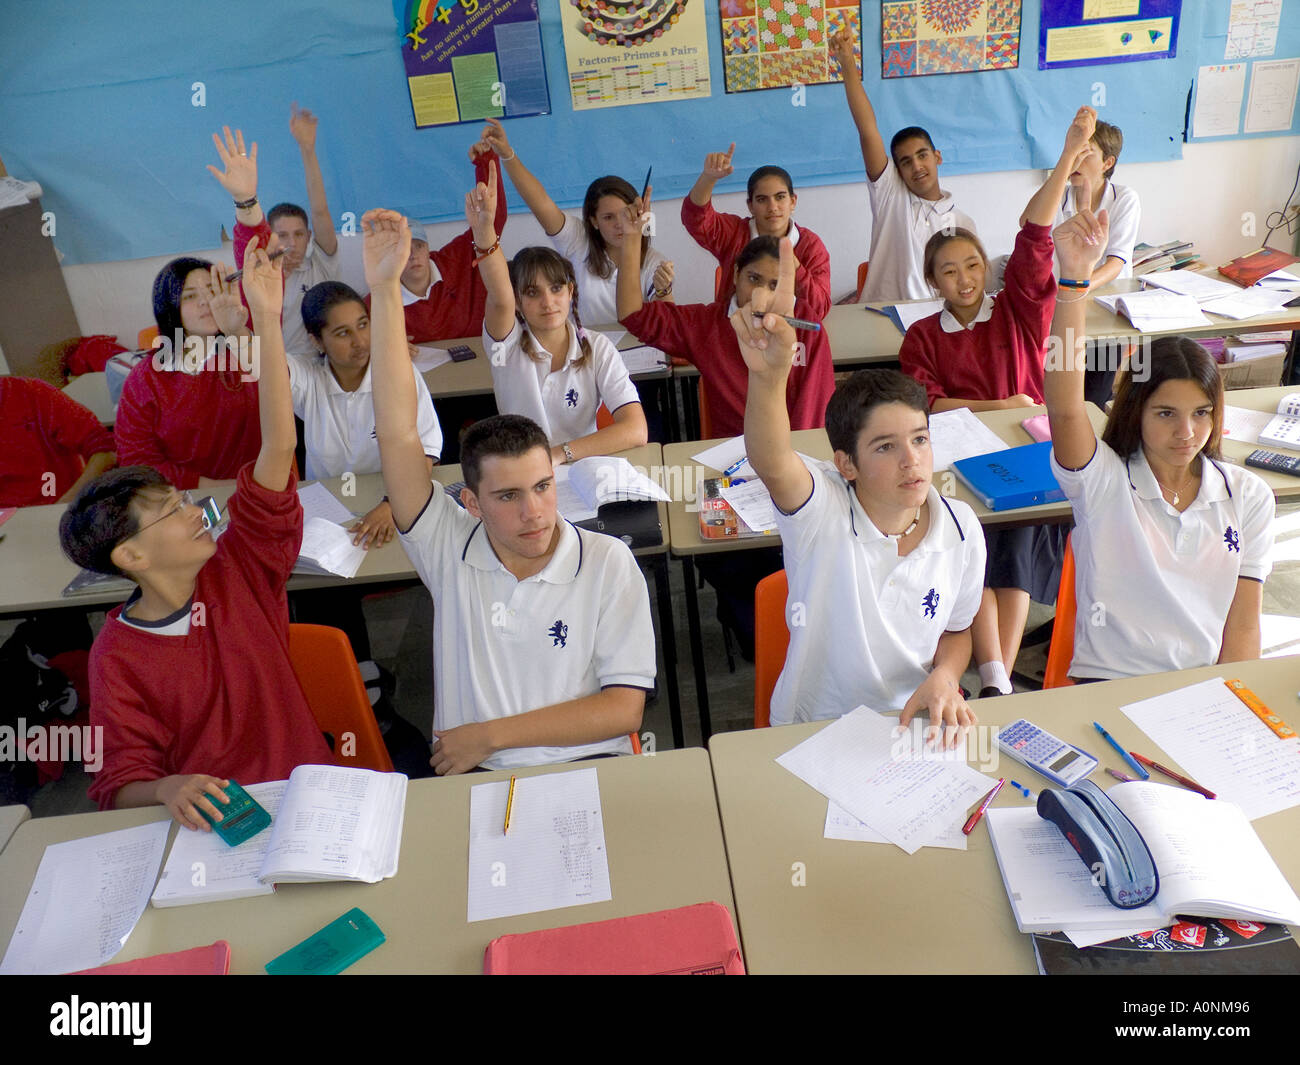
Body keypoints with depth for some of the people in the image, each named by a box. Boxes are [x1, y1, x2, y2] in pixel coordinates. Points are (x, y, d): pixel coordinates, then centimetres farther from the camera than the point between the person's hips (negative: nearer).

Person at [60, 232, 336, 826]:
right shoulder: (116, 658, -5)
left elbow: (279, 447, -9)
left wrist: (267, 319, -14)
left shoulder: (238, 572, -1)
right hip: (210, 819, 0)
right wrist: (167, 791, -26)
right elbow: (122, 786, -1)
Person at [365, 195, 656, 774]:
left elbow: (625, 706, -5)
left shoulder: (607, 563, -3)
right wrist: (384, 289, -9)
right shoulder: (451, 550, 1)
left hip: (585, 770, -2)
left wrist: (493, 734, -8)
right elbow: (398, 433, -7)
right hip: (471, 784, 3)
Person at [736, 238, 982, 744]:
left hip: (917, 724, 3)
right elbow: (770, 462, -41)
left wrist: (944, 679, -11)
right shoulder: (821, 511, -18)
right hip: (814, 735, -2)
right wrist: (769, 373, -60)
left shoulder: (961, 528, -4)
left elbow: (956, 630, 11)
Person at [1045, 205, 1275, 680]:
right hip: (1108, 681, -3)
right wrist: (1075, 277, -31)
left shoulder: (1248, 495, 7)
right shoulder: (1104, 480, -4)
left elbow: (1243, 621, 6)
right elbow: (1064, 407, -23)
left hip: (1210, 689, 3)